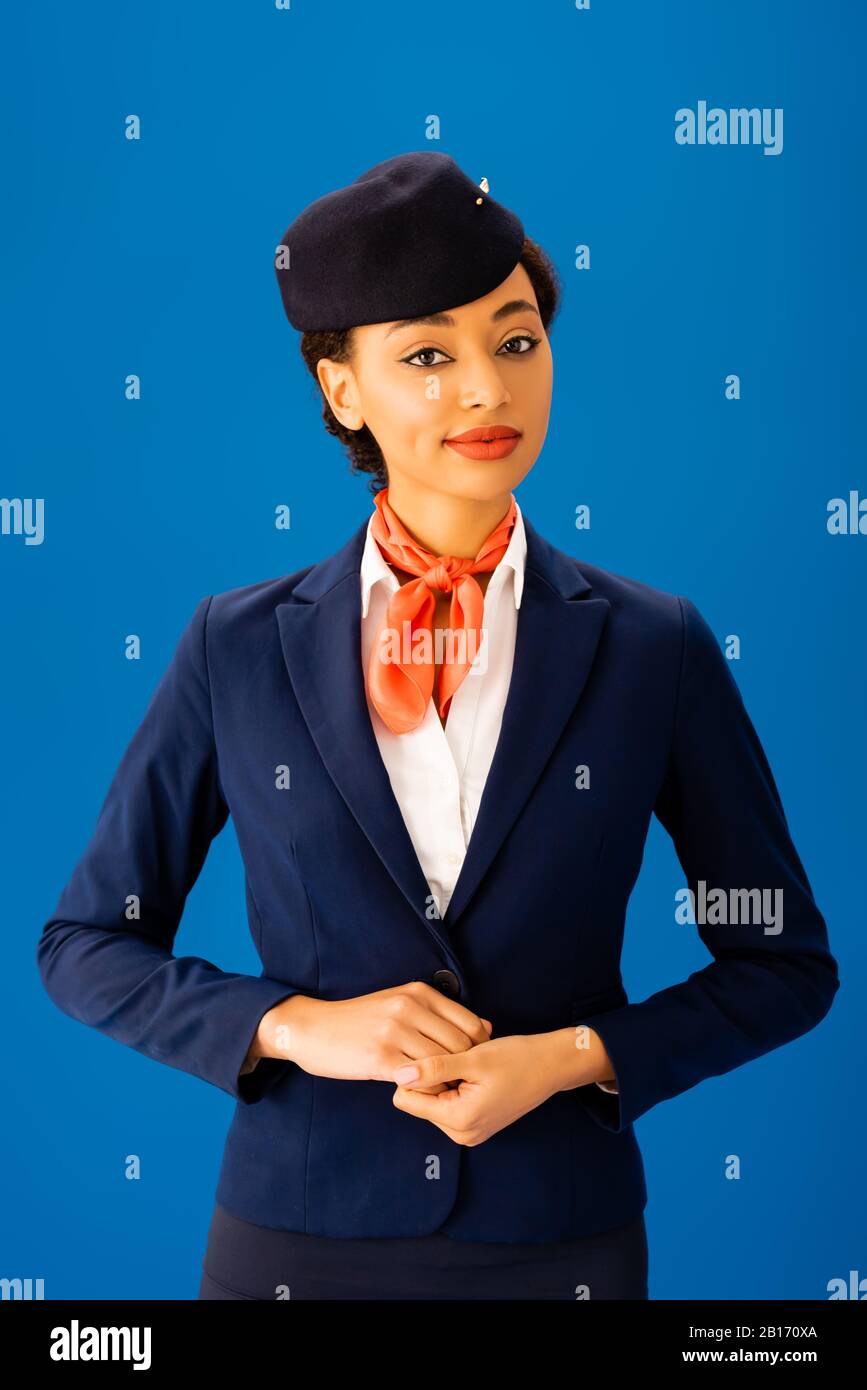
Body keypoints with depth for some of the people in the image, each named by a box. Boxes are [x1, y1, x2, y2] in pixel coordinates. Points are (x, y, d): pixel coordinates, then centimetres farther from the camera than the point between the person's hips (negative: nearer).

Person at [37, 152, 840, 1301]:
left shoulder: (654, 648, -6)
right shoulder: (239, 647, -5)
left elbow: (785, 964, 1)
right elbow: (88, 946, 1)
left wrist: (573, 1058, -13)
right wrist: (295, 1026, -14)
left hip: (563, 1243, 0)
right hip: (299, 1236, 0)